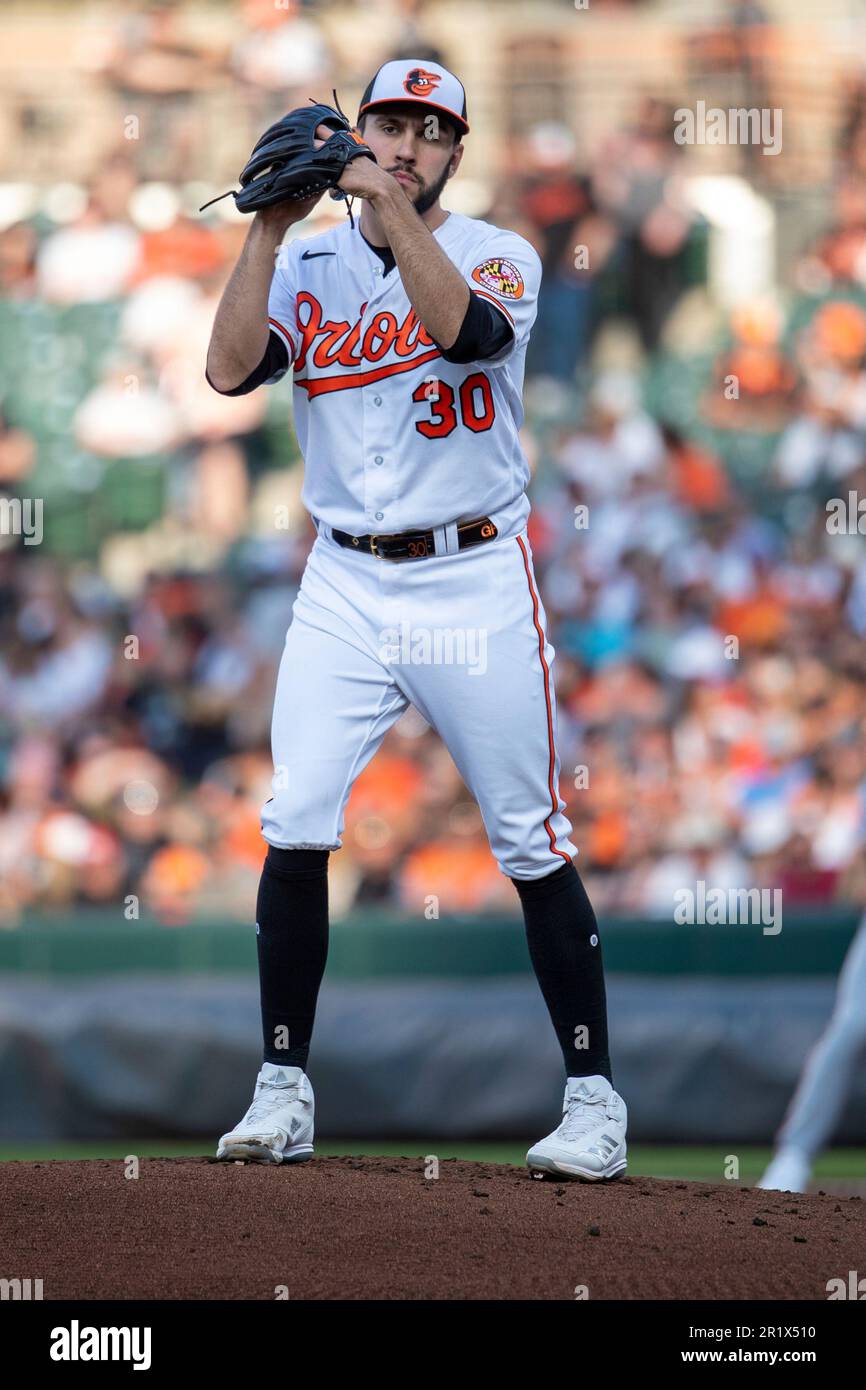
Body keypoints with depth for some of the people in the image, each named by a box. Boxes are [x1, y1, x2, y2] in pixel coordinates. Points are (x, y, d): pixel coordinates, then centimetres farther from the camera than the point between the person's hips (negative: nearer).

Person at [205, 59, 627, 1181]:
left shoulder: (497, 257, 1)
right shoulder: (308, 270, 8)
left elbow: (462, 328, -22)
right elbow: (231, 369, -9)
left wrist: (388, 204, -26)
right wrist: (273, 222, -13)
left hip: (475, 583, -2)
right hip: (345, 585, 2)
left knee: (533, 845, -1)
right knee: (294, 828, -9)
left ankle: (591, 1096, 6)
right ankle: (283, 1093, -2)